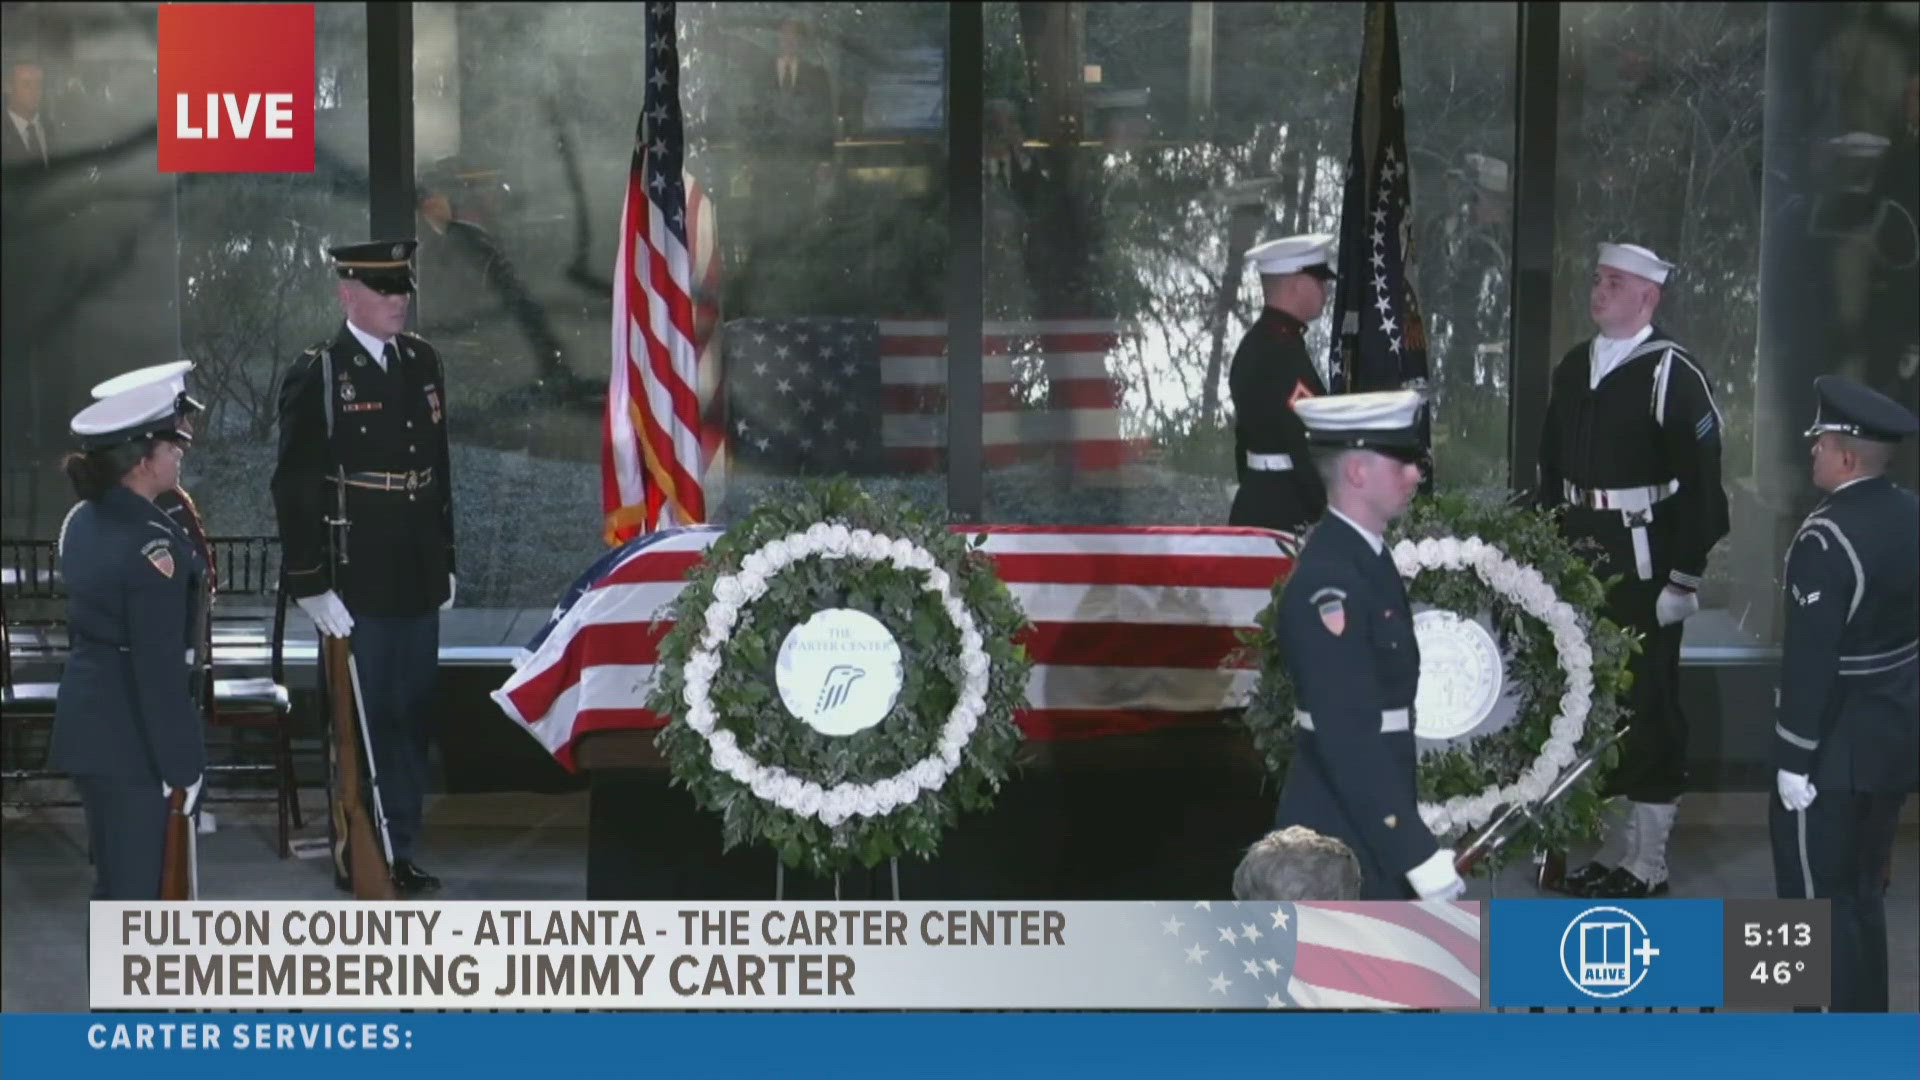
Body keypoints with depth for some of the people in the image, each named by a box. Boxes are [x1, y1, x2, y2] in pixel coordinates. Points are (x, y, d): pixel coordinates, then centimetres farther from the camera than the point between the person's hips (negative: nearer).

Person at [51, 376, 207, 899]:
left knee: (113, 876, 19)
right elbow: (159, 666, -22)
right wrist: (181, 765, -17)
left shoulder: (83, 521, 6)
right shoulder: (152, 543, -22)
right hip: (132, 734, -9)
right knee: (137, 886, 0)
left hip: (85, 718, 9)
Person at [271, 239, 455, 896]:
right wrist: (311, 587, -13)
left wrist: (445, 564, 16)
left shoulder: (422, 363, 10)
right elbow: (295, 489, -9)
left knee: (410, 719, 10)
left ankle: (400, 852, 20)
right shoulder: (317, 377, -9)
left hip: (418, 586, 6)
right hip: (356, 589, -6)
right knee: (362, 720, 0)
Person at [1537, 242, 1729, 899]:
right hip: (1579, 566, 7)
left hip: (1644, 572, -7)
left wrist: (1684, 578, -16)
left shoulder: (1673, 375, -12)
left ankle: (1647, 866, 8)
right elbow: (1550, 468, 16)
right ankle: (1612, 851, 23)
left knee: (1648, 709, 0)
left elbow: (1700, 485, -14)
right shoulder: (1573, 368, 10)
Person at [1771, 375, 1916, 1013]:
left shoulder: (1827, 539, -23)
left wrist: (1795, 760, -17)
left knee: (1817, 898, 3)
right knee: (1863, 892, 19)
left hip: (1838, 749, -8)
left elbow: (1810, 659, -23)